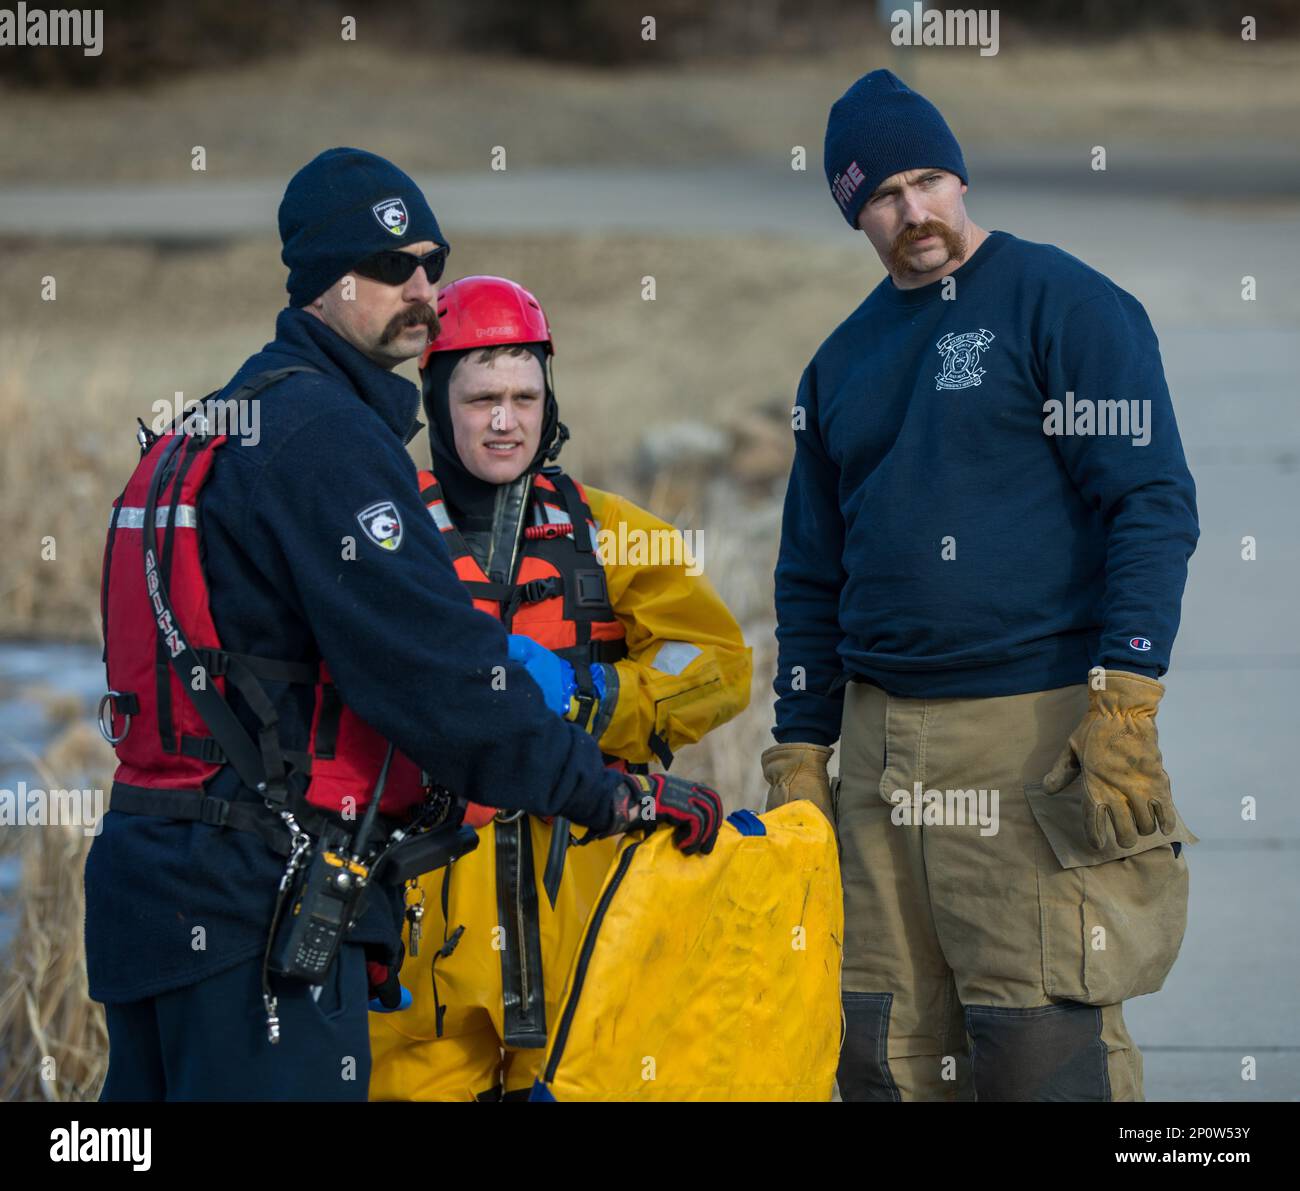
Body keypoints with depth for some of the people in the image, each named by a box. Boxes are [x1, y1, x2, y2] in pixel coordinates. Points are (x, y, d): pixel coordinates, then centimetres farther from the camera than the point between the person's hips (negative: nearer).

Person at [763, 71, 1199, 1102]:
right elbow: (811, 577, 24)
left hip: (1040, 729, -6)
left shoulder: (1060, 302, -1)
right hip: (879, 738, 6)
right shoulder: (843, 361, 18)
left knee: (1043, 1045, -12)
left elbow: (1153, 502, -9)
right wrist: (800, 751, 17)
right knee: (888, 1046, 3)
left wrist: (1124, 701, -17)